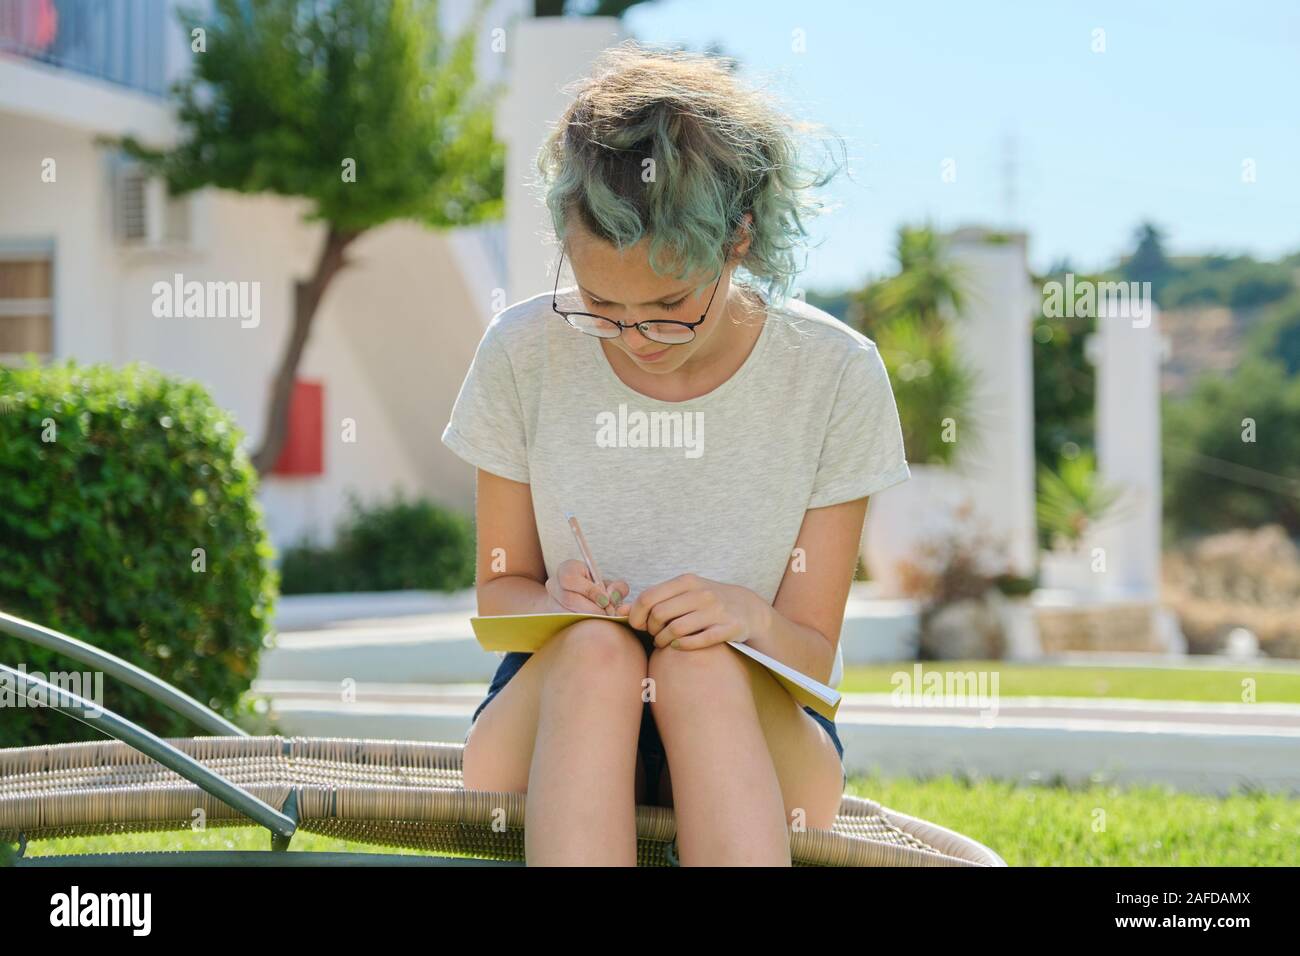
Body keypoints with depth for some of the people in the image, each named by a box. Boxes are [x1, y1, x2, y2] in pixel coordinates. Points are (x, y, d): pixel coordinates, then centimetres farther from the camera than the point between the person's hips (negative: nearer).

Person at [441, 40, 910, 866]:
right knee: (596, 647, -34)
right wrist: (556, 602, -20)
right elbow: (500, 588, 5)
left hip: (757, 735, 0)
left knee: (705, 663, -35)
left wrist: (752, 618, -27)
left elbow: (813, 653, -3)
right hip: (552, 709, 1)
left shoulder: (834, 375, -6)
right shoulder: (524, 353, -4)